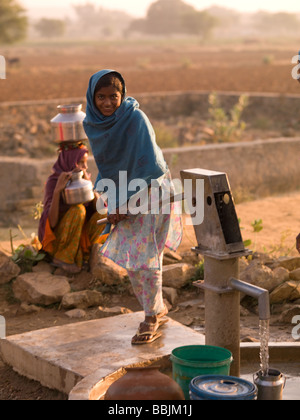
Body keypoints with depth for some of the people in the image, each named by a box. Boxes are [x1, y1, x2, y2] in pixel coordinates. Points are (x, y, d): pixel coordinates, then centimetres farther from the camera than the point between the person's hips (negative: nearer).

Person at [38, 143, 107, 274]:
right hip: (57, 239, -5)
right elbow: (52, 222, -24)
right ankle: (63, 258, -19)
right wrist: (57, 190, -32)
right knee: (78, 209, -29)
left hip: (80, 237, 6)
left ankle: (82, 254, -11)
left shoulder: (83, 178, 3)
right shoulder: (53, 181, -14)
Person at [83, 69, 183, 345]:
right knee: (130, 260, 11)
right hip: (123, 194, 6)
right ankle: (158, 311, 28)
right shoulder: (93, 123, -3)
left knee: (146, 258, -4)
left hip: (150, 191, -6)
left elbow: (150, 166, -22)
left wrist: (126, 203, -18)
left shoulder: (136, 118, -22)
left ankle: (151, 320, 11)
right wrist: (113, 205, -2)